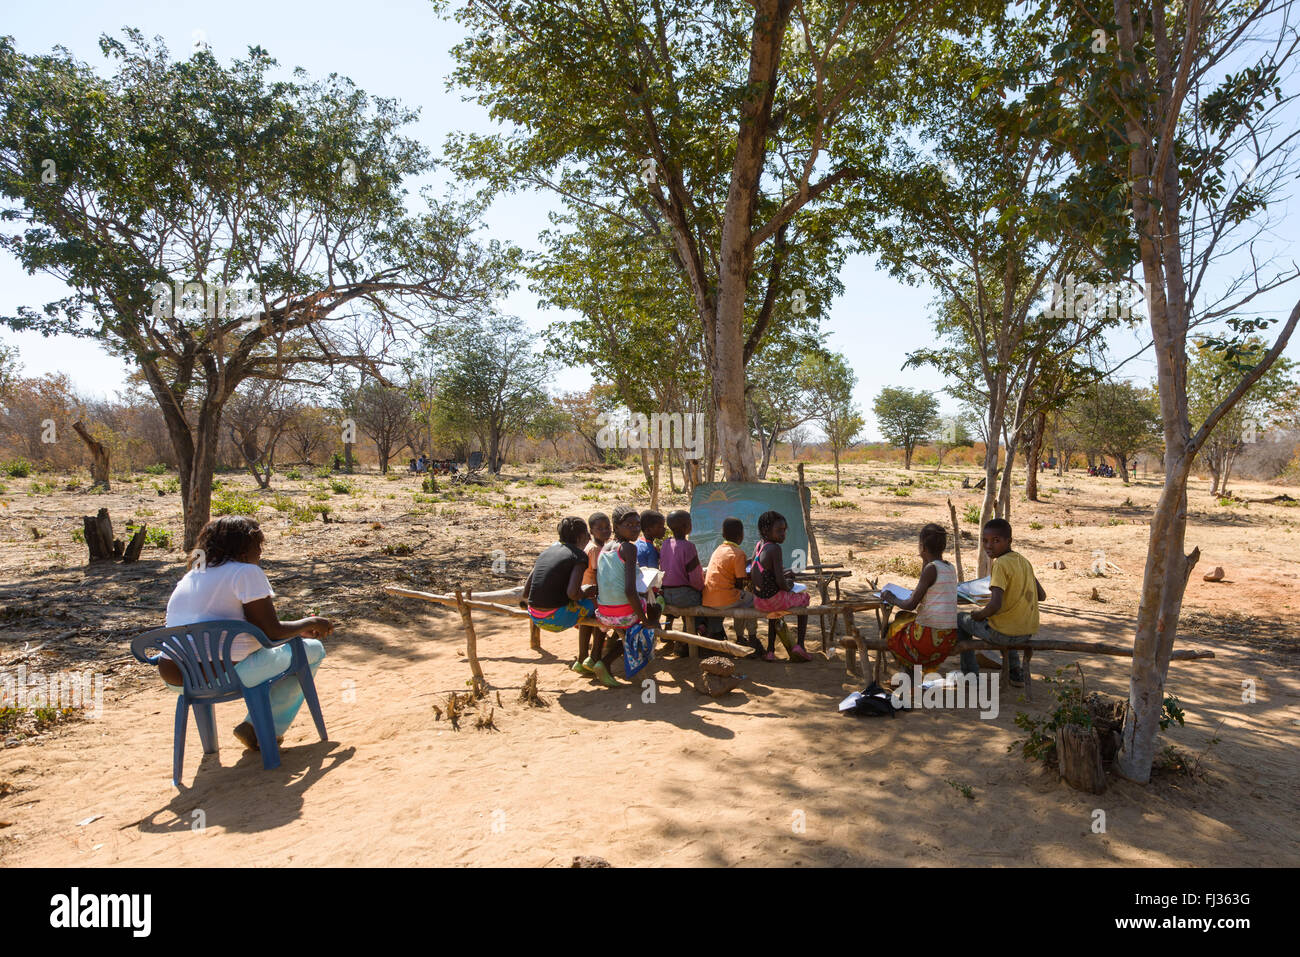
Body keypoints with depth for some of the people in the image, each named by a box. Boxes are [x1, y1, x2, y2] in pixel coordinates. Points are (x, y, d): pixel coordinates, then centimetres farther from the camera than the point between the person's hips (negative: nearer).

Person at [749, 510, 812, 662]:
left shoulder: (758, 545, 5)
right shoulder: (775, 548, -21)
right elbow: (780, 581, -24)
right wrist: (788, 586, -1)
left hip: (758, 601, 7)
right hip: (775, 598, -7)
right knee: (803, 598, 22)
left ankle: (770, 650, 33)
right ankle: (799, 644, 17)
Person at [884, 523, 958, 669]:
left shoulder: (931, 569, -14)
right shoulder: (950, 568, 8)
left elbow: (911, 605, -16)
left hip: (928, 635, -7)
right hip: (949, 638, 7)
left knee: (892, 629, 21)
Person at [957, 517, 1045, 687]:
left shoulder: (1001, 564, -19)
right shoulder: (1023, 560, 6)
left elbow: (995, 605, -28)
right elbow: (1041, 596, 14)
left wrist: (980, 614, -9)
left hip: (1004, 634, -8)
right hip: (1029, 632, 8)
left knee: (961, 619, 15)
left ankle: (970, 673, 18)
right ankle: (1015, 672, 39)